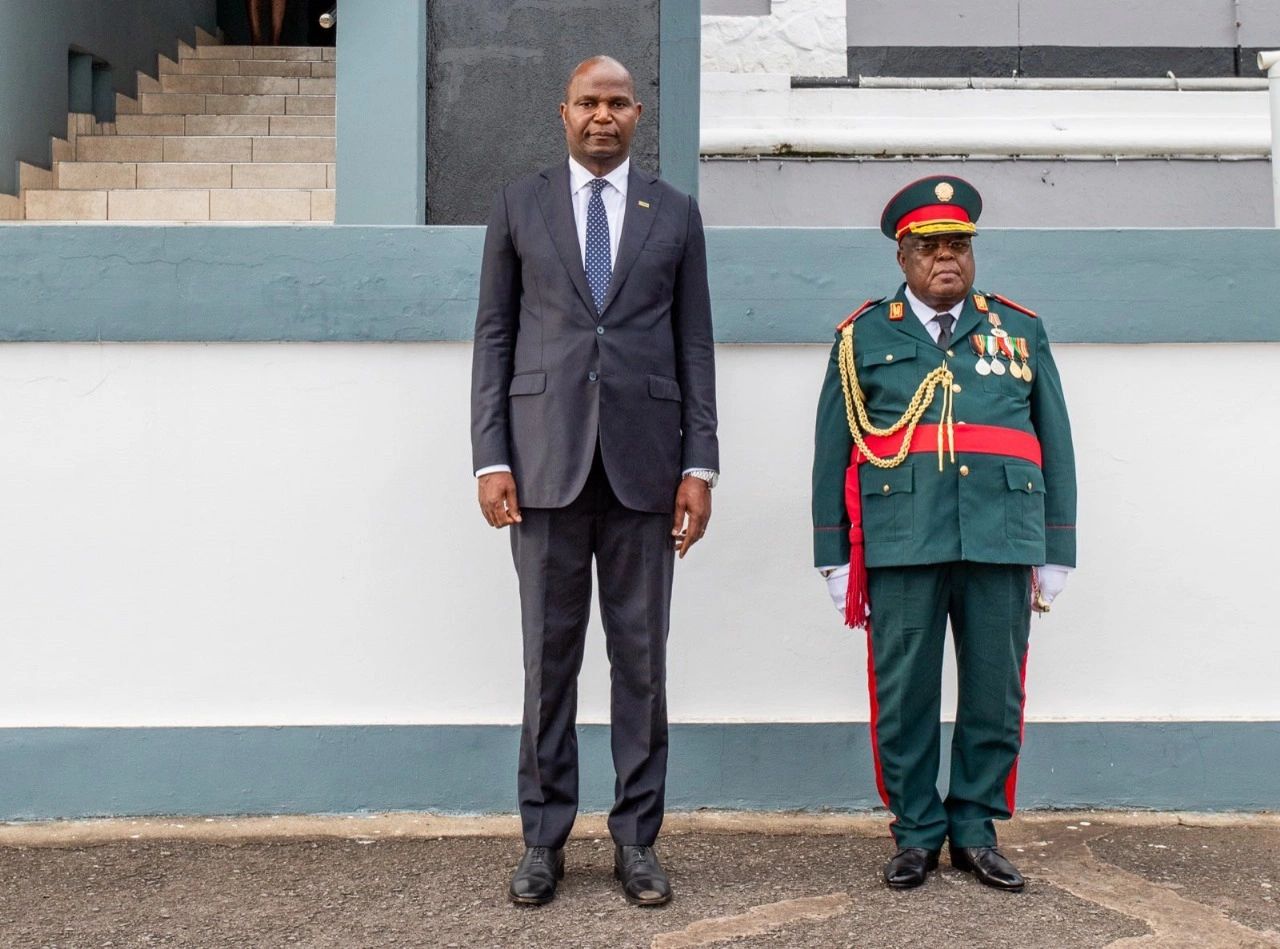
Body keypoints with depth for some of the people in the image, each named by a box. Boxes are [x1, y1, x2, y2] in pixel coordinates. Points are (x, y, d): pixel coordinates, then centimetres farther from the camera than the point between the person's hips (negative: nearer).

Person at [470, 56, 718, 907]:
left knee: (641, 655, 4)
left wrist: (700, 465, 0)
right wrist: (491, 458, -3)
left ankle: (636, 837, 15)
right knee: (550, 655, 5)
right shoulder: (519, 204, 9)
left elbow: (695, 345, 8)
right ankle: (545, 837, 15)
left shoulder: (675, 212, 10)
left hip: (643, 461, 1)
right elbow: (494, 336, 6)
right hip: (546, 458, 0)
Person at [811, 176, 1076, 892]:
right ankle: (917, 832, 17)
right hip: (900, 544, -1)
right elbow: (831, 449, 8)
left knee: (995, 693, 6)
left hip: (1002, 542, 2)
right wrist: (836, 556, 2)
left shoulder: (1021, 331, 15)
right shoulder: (863, 337, 11)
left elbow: (1056, 444, 14)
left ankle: (976, 828, 20)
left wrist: (1056, 554, 9)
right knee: (904, 695, 2)